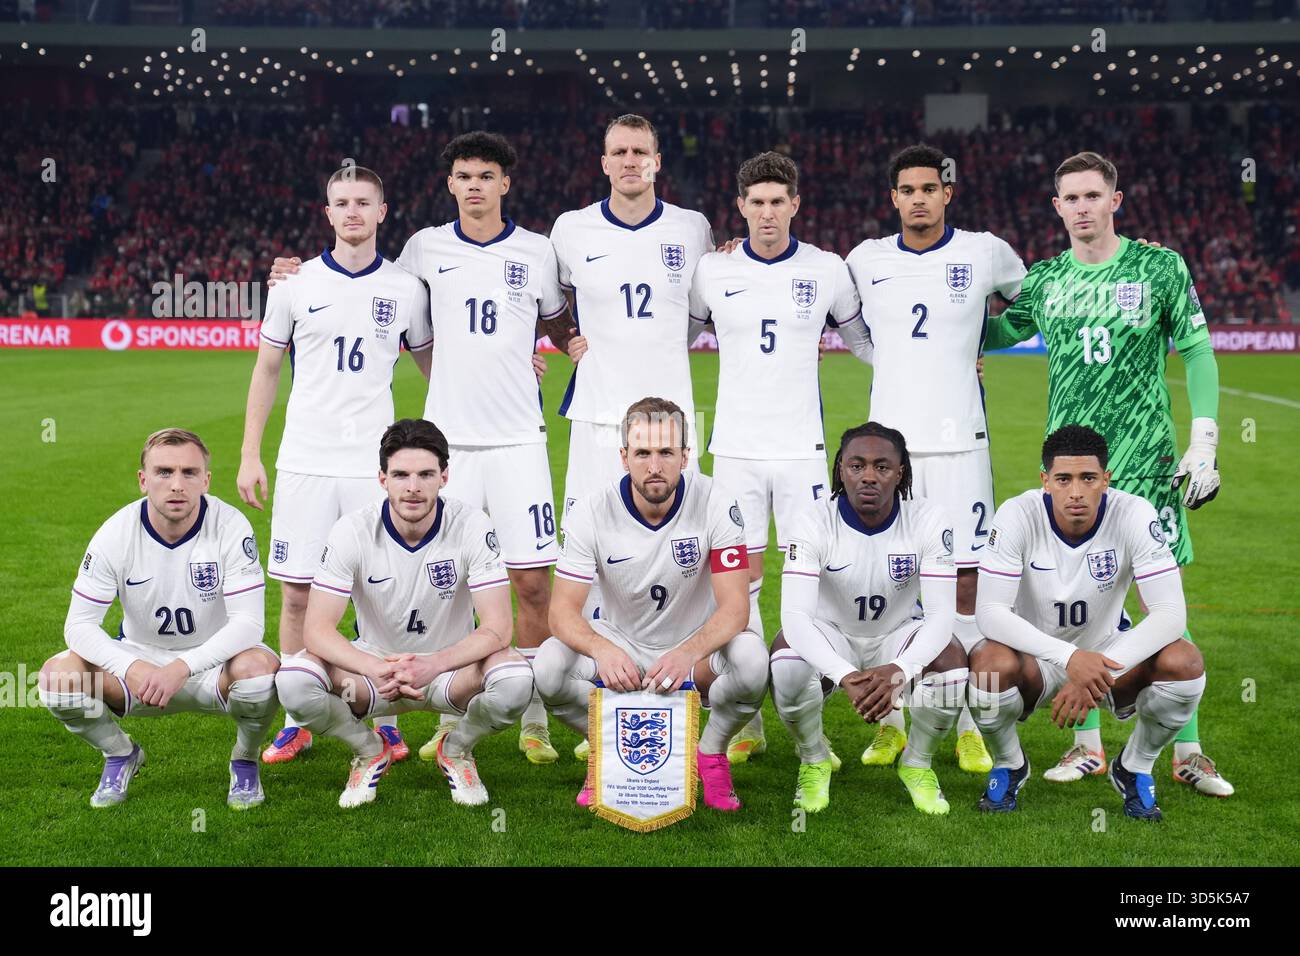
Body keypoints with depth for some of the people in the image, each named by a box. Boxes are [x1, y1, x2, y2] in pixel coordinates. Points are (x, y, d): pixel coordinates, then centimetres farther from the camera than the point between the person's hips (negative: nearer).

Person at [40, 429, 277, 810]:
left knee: (258, 666, -36)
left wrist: (181, 668, -39)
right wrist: (134, 670, -33)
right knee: (57, 674, -24)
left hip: (214, 663, -2)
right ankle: (121, 755, 8)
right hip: (140, 660, 2)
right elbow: (79, 624, -14)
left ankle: (244, 761, -2)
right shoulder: (115, 534, -15)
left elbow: (248, 622, -25)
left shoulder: (230, 527, -20)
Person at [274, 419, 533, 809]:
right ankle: (369, 751, 4)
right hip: (374, 664, 1)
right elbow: (317, 628, -19)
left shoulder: (472, 527, -17)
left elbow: (497, 628, -20)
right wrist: (375, 669, -38)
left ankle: (456, 750, 2)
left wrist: (432, 665, -37)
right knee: (294, 680, -29)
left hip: (451, 666, 0)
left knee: (516, 680, -33)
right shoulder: (352, 531, -15)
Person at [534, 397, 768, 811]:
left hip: (696, 650, -1)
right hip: (621, 647, 1)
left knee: (751, 659, -33)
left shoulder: (714, 503, -18)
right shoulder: (592, 512, -15)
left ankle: (710, 753, -1)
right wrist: (603, 650, -41)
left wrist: (688, 653, -43)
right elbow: (563, 610, -18)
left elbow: (735, 607, -22)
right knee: (549, 665, -28)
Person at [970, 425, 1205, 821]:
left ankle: (1135, 767, 3)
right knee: (990, 663, -35)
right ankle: (1009, 765, 0)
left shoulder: (1134, 515, -20)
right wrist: (1069, 658, -40)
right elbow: (990, 613, -28)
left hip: (1108, 653, 1)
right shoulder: (1017, 516, -22)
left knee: (1184, 662, -27)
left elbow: (1170, 613, -25)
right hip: (1034, 655, -1)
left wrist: (1099, 672, -37)